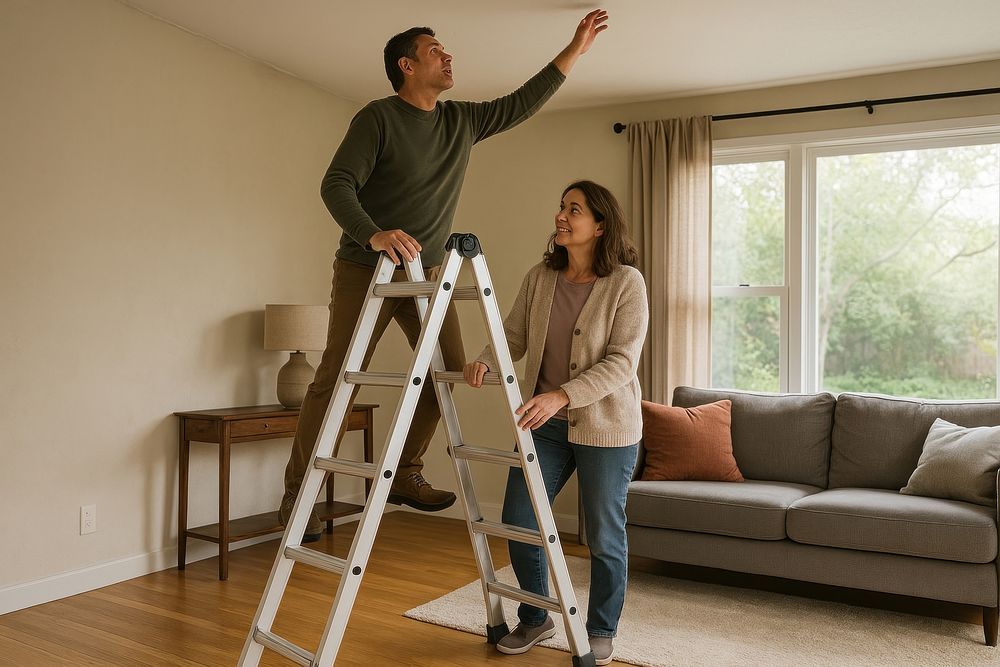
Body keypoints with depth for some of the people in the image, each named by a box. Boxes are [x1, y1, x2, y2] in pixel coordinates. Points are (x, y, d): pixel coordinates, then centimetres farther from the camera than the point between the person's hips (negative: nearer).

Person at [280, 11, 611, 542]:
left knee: (451, 369, -1)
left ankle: (405, 476, 13)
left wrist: (575, 49, 16)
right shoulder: (378, 118, -11)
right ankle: (296, 496, 5)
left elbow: (522, 103, 16)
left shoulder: (463, 121, 8)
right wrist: (374, 235, -36)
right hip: (366, 269, -6)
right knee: (335, 382, -6)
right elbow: (336, 185, -18)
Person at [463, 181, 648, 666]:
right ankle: (534, 619, 31)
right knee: (517, 521, 7)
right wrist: (485, 360, -19)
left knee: (604, 536, 8)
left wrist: (561, 395, -30)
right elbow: (514, 335, 3)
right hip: (544, 423, 5)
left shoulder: (626, 282, -13)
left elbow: (621, 362, -19)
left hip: (604, 426, -4)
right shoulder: (539, 278, 1)